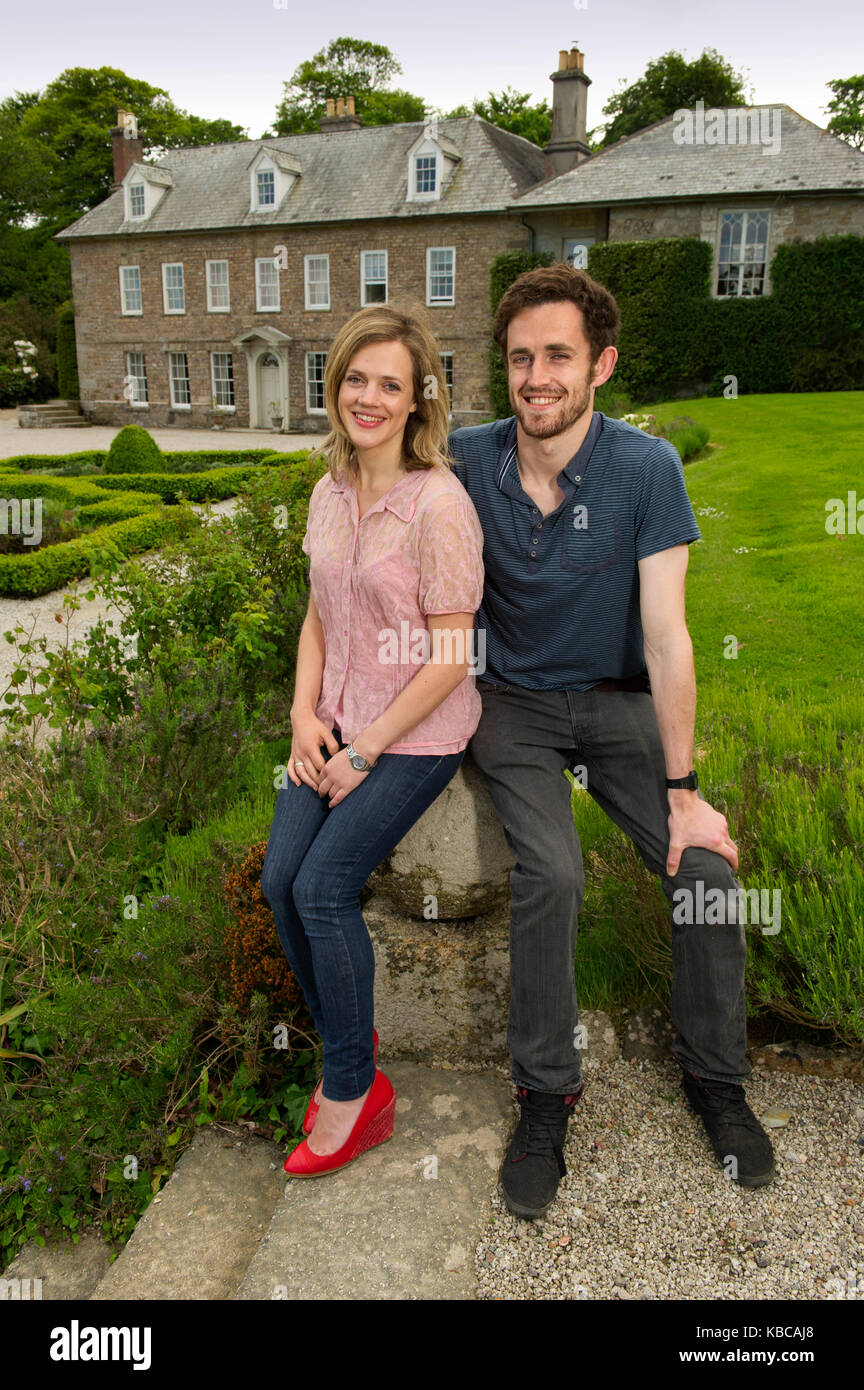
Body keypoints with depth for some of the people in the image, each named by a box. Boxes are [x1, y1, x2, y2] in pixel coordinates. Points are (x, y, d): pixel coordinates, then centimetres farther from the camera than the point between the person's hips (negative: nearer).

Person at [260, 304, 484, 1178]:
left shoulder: (438, 502, -18)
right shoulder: (330, 493, 5)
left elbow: (450, 658, -17)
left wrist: (365, 752, -13)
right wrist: (305, 716, 0)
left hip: (418, 732, -6)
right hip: (340, 721, 7)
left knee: (323, 887, -14)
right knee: (279, 880, -4)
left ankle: (355, 1090, 8)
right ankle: (345, 1040, 21)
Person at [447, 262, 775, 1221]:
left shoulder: (646, 468, -14)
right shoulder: (468, 461, -9)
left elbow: (665, 637, -16)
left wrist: (683, 790, -17)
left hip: (618, 702, 0)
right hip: (514, 702, 0)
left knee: (706, 866, -16)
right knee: (550, 873, -25)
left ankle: (714, 1078, 10)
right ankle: (545, 1095, -2)